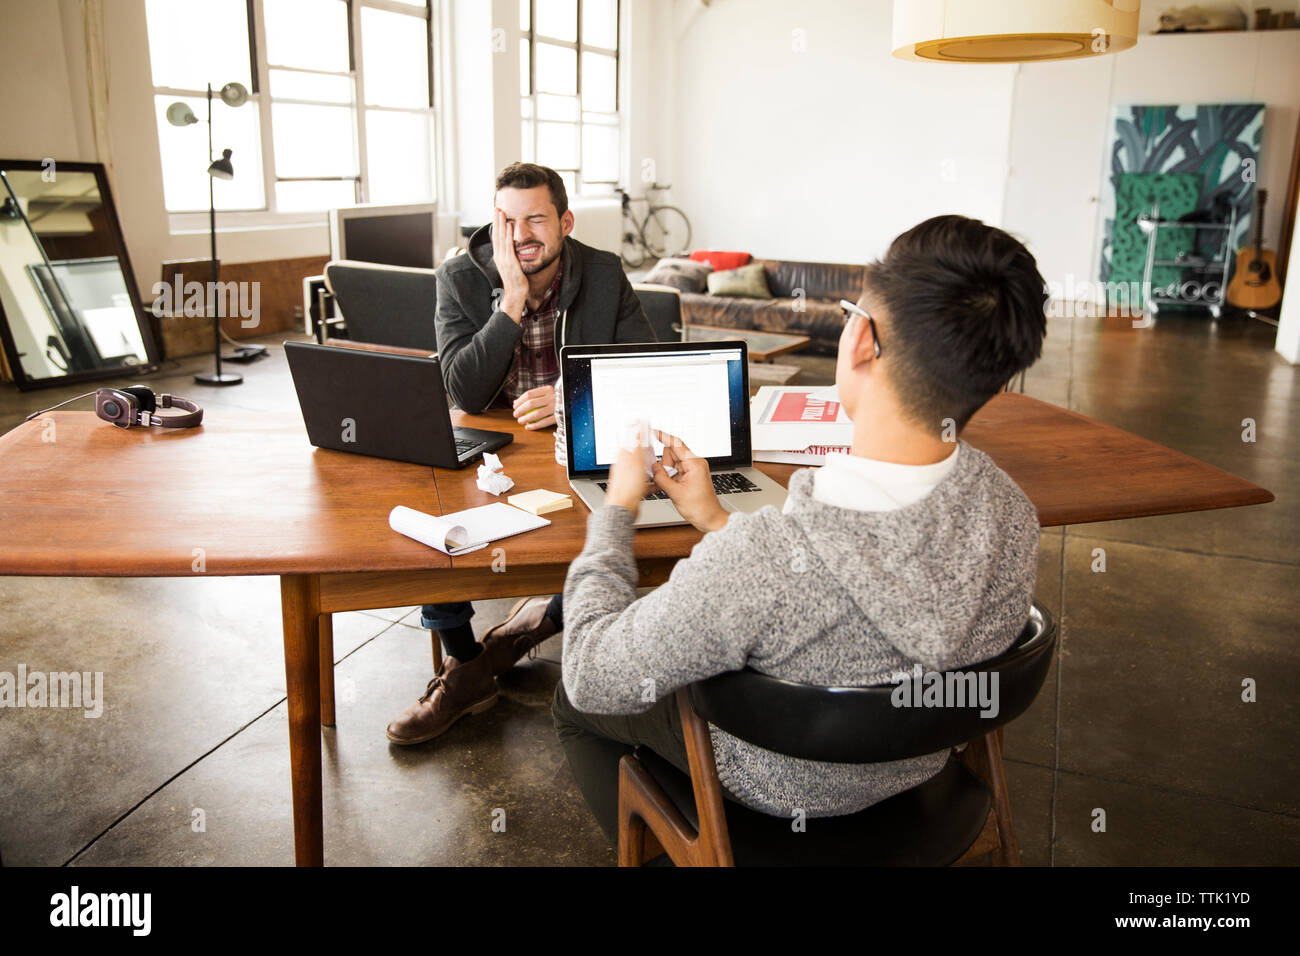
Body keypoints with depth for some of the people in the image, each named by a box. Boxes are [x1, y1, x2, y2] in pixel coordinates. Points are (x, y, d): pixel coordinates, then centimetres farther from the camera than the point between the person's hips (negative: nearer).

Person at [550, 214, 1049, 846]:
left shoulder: (754, 564, -44)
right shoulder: (1013, 511, -23)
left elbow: (593, 677, -26)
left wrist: (617, 509, -12)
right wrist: (716, 522, 0)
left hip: (785, 793, -6)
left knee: (573, 700, 20)